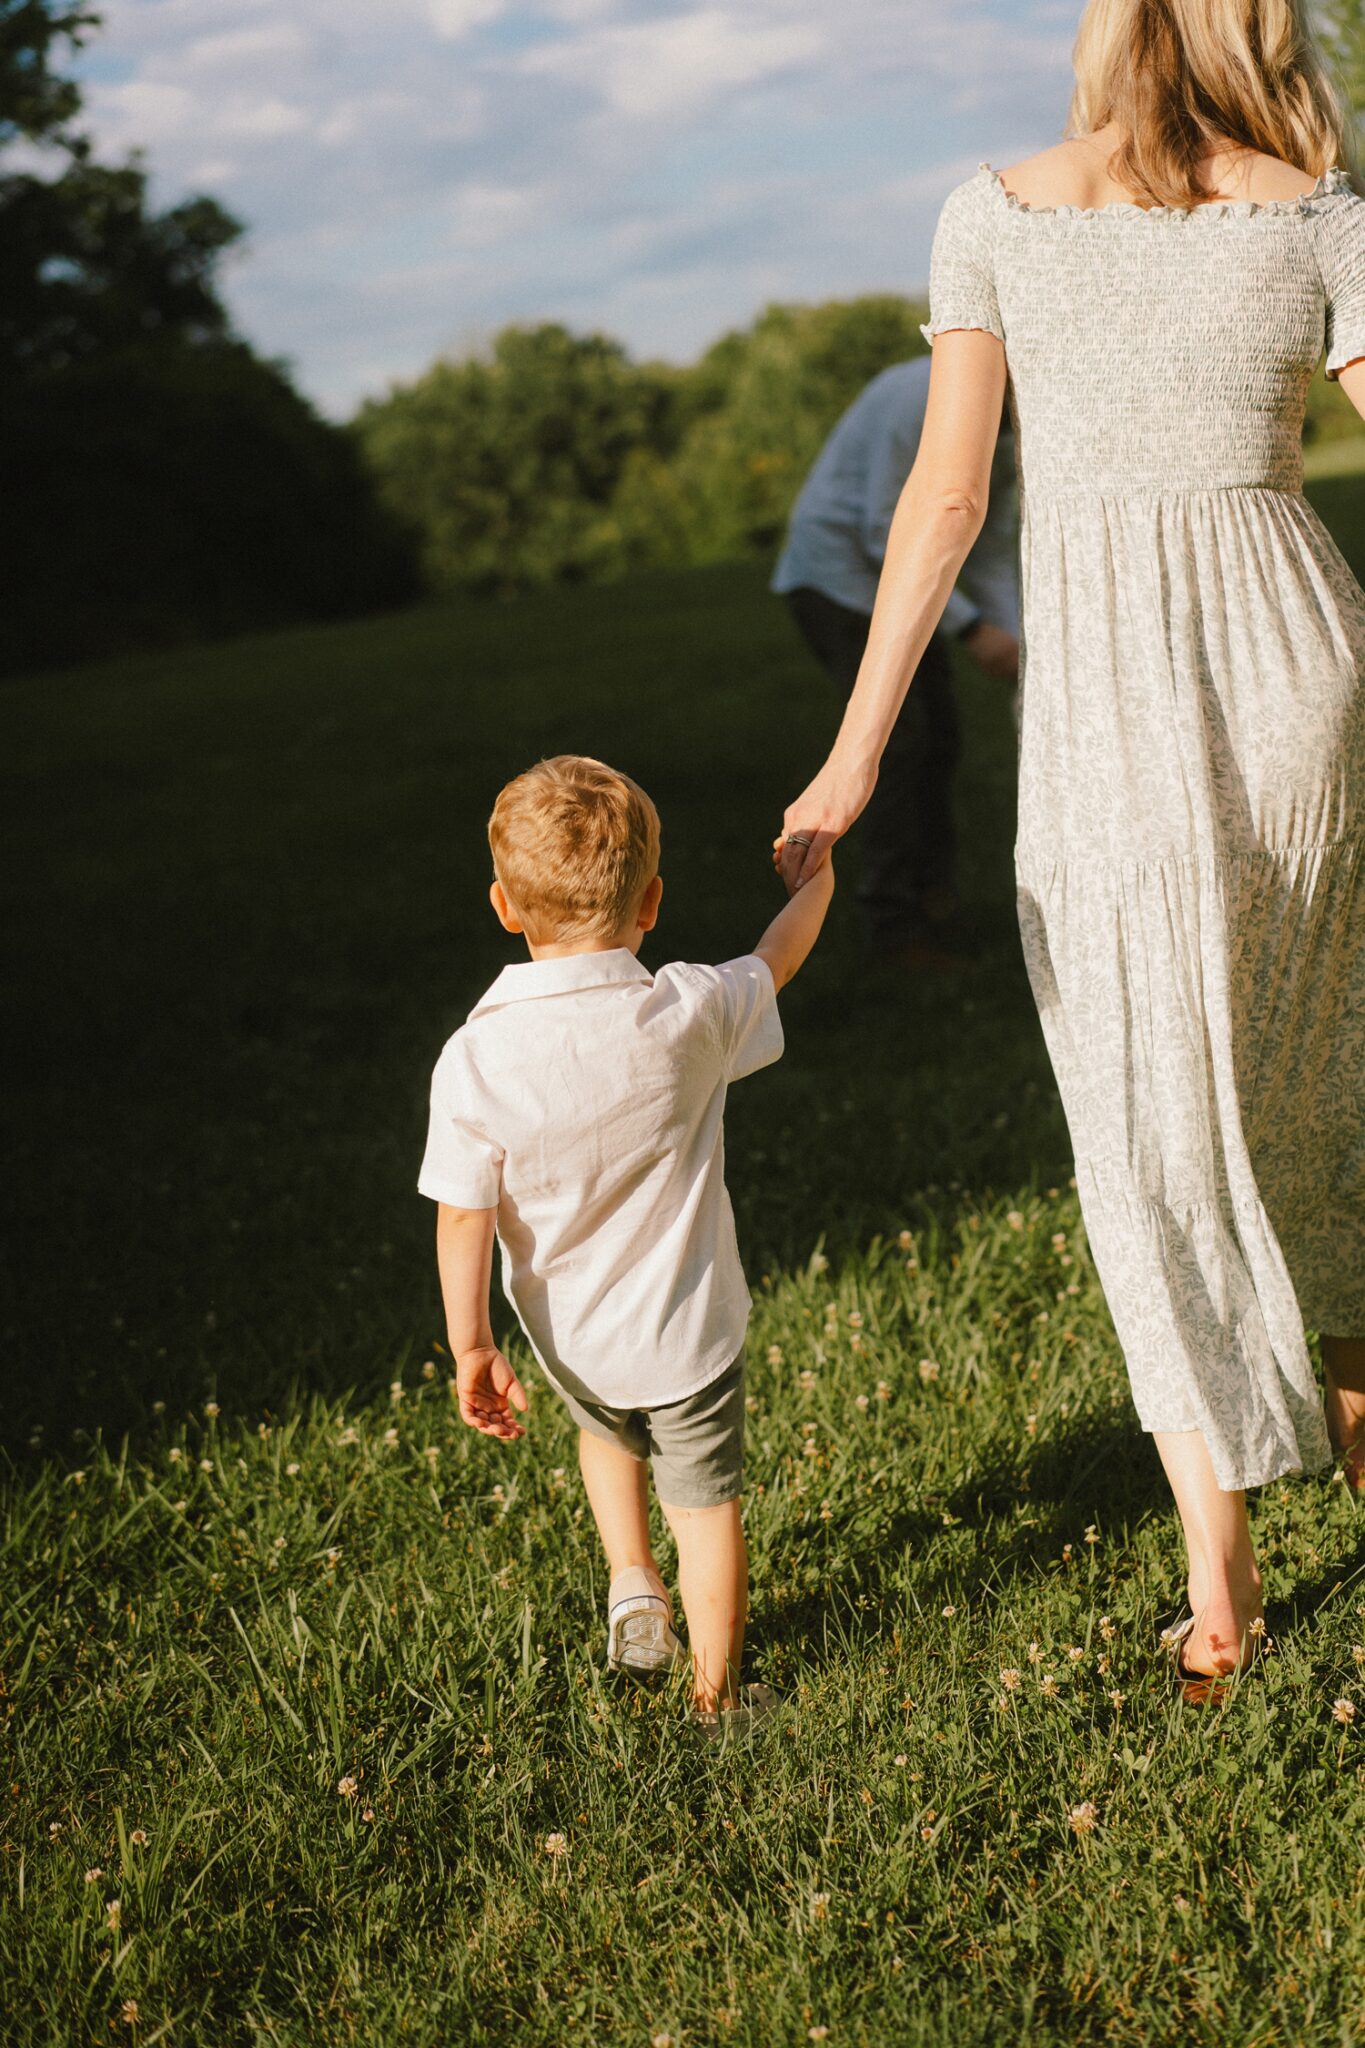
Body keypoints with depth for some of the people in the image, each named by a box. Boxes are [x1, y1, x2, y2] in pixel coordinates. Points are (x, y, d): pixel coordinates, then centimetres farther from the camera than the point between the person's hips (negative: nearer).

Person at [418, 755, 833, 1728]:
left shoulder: (475, 1060, -22)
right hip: (687, 1330, -1)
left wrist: (472, 1347, -4)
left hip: (569, 1339, 2)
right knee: (707, 1503, 17)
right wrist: (817, 883, 21)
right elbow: (775, 964, 1)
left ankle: (632, 1584, 34)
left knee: (609, 1431, 35)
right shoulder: (689, 1014, -20)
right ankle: (715, 1695, 27)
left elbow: (464, 1218, -16)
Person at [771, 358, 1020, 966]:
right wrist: (970, 630, -26)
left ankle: (933, 905, 10)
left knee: (938, 738, 3)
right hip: (836, 569, -8)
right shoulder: (925, 397, -27)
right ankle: (895, 921, -5)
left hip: (898, 574, 8)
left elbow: (989, 553, 8)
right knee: (899, 737, -12)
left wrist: (1016, 647, -4)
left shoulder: (1006, 436, 1)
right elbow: (887, 531, -26)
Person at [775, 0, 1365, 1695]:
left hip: (1105, 719, -1)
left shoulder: (993, 213, 0)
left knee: (1154, 1141, 5)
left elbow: (945, 494, -4)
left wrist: (855, 754, 0)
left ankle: (1219, 1579, 5)